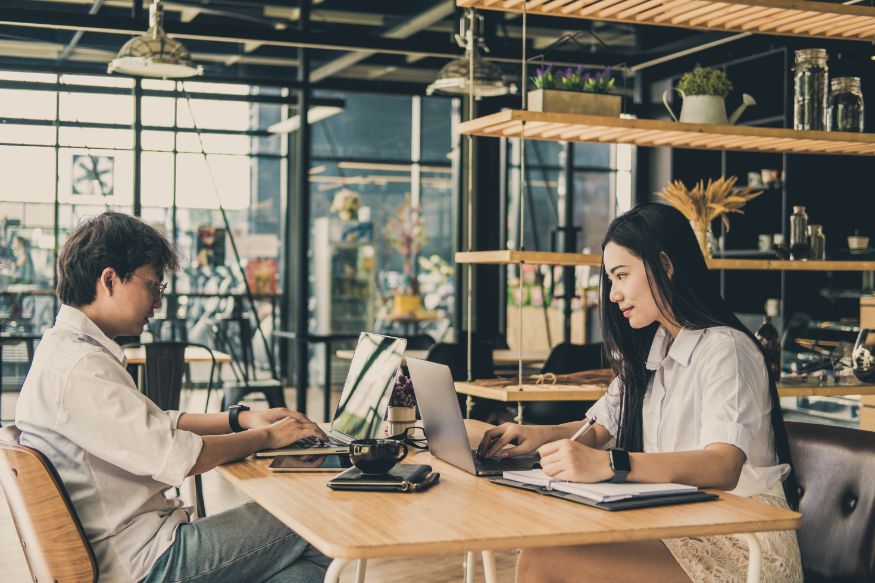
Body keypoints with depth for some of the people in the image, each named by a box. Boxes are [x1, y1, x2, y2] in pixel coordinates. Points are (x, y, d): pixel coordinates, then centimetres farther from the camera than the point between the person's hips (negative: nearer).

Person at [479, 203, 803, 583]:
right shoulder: (650, 350, 16)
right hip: (677, 529, 8)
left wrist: (607, 464, -41)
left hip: (740, 542, -8)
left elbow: (723, 467, -28)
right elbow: (599, 429, 18)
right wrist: (541, 435, -4)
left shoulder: (724, 349, -13)